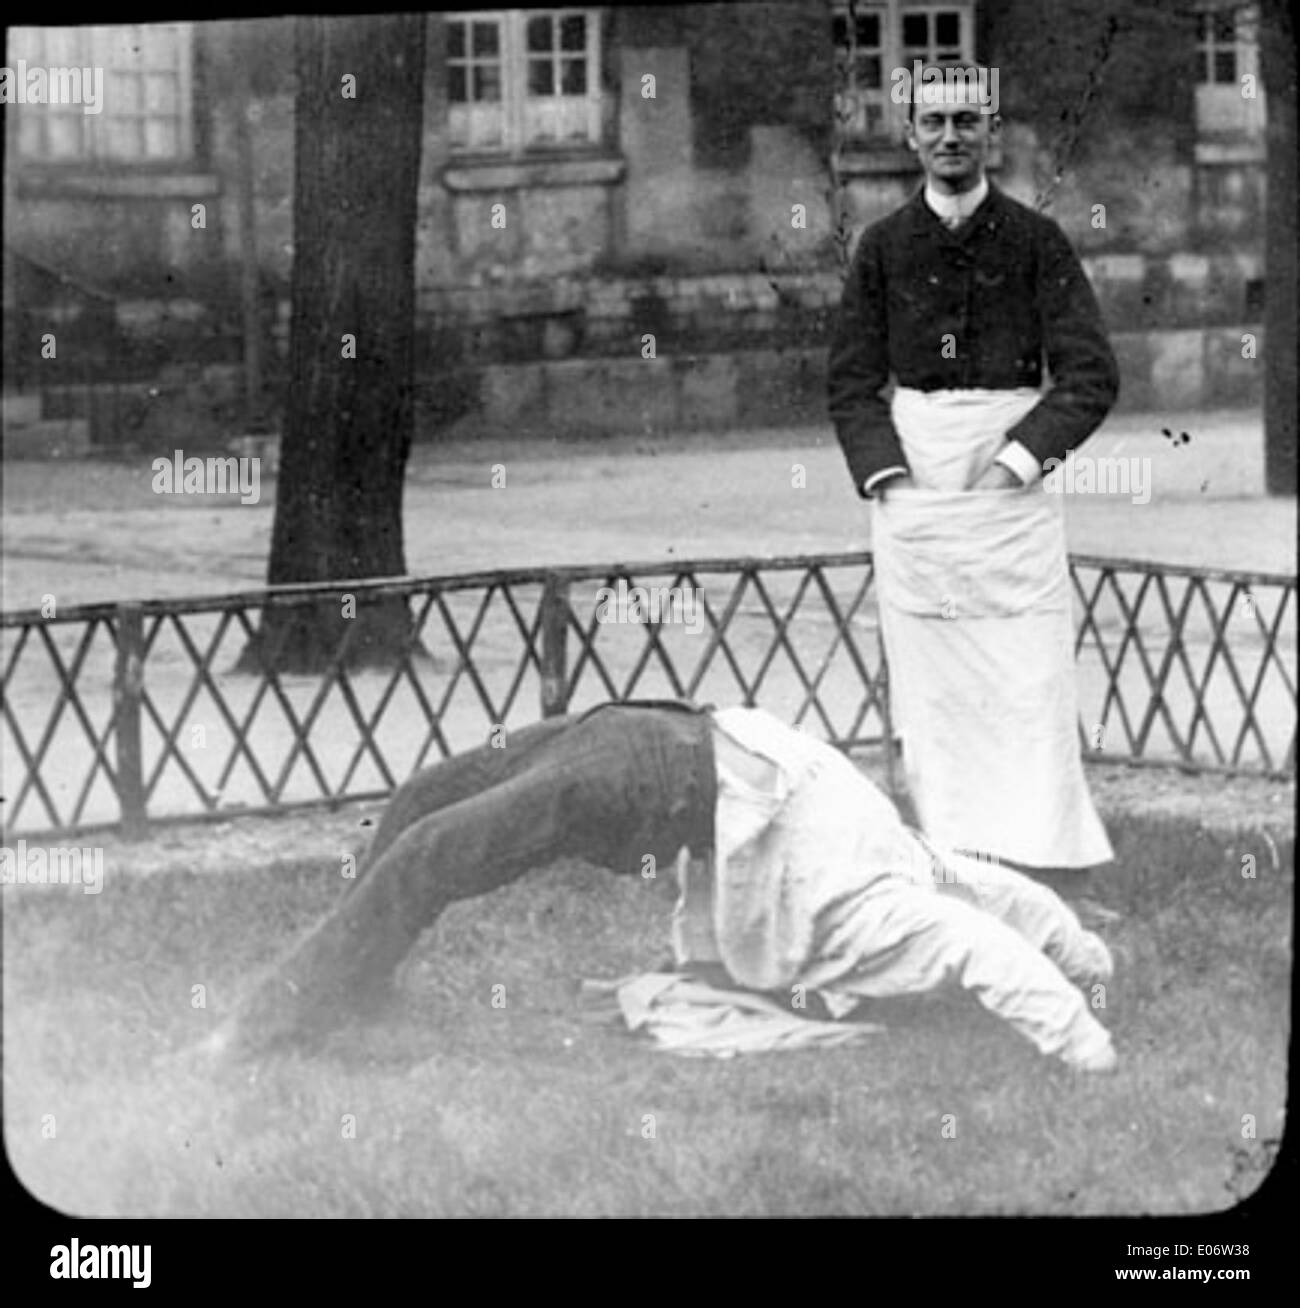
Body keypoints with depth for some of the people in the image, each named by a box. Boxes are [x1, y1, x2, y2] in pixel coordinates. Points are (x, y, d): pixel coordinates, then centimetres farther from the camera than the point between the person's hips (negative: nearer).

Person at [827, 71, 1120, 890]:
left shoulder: (1034, 240, 0)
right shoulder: (884, 246, 7)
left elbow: (1092, 376, -4)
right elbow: (852, 381, 9)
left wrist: (1019, 456, -12)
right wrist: (884, 474, -5)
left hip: (1012, 492, -2)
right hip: (912, 495, 2)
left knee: (1030, 690, -6)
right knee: (929, 697, 2)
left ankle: (1044, 870, -5)